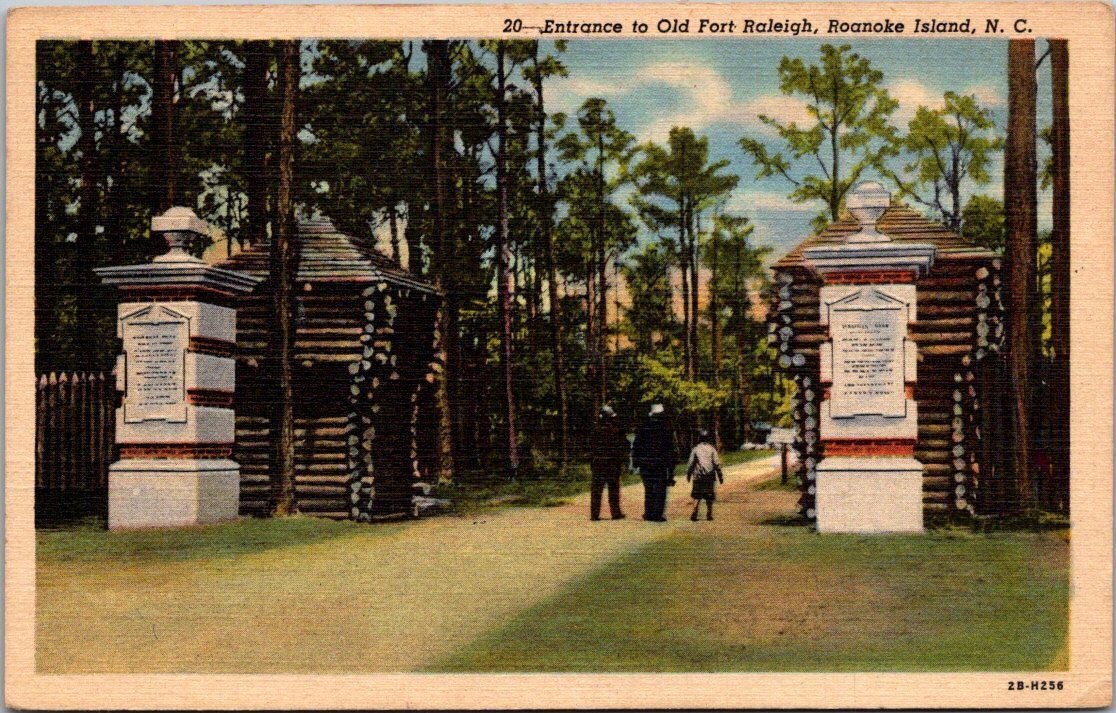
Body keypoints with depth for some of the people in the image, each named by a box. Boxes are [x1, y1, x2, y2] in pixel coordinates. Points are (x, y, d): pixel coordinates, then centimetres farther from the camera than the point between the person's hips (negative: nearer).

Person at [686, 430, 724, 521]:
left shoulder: (695, 449, 3)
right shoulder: (711, 449, 0)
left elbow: (691, 463, 5)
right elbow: (717, 464, -3)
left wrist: (688, 474, 17)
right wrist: (720, 476, 3)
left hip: (698, 476, 1)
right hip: (710, 476, -1)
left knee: (697, 496, 6)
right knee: (709, 497, 8)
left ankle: (694, 513, -11)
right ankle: (709, 514, 8)